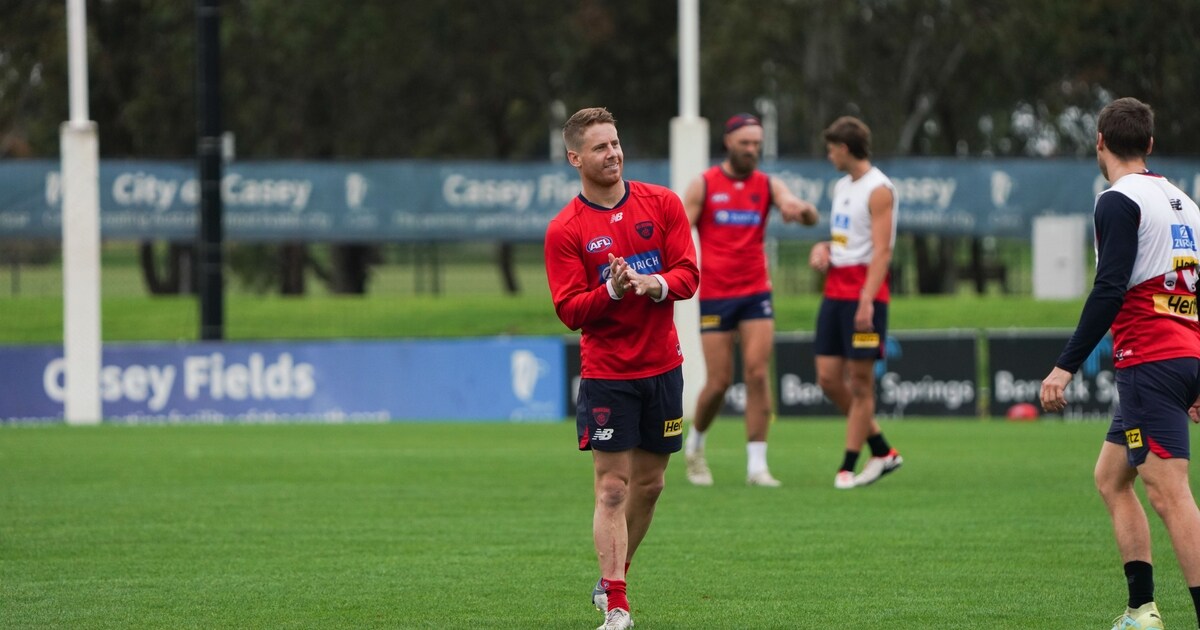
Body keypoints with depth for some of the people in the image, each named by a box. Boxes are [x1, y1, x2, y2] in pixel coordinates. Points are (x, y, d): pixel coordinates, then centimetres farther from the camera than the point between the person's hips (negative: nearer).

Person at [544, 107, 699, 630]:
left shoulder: (662, 203, 3)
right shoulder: (565, 230, -6)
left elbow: (688, 273, 0)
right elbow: (569, 310, -11)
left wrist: (659, 284, -21)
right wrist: (612, 291, -28)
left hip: (662, 366, 4)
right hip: (605, 374, -4)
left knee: (649, 483, 12)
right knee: (612, 488, -8)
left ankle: (612, 579, 30)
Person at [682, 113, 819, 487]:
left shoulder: (767, 185, 5)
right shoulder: (704, 185, 0)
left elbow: (811, 217, -8)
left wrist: (801, 209, -32)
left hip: (756, 292, 2)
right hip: (714, 295, -2)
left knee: (758, 375, -9)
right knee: (720, 382, -3)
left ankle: (757, 465, -7)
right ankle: (695, 445, 24)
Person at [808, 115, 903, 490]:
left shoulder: (878, 190, -10)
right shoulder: (842, 187, 17)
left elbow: (882, 250, -16)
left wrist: (867, 300, -24)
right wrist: (823, 248, 6)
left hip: (864, 294, -9)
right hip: (835, 289, 9)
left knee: (860, 381, -4)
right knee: (828, 378, 5)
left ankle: (848, 467, -1)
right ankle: (882, 451, 16)